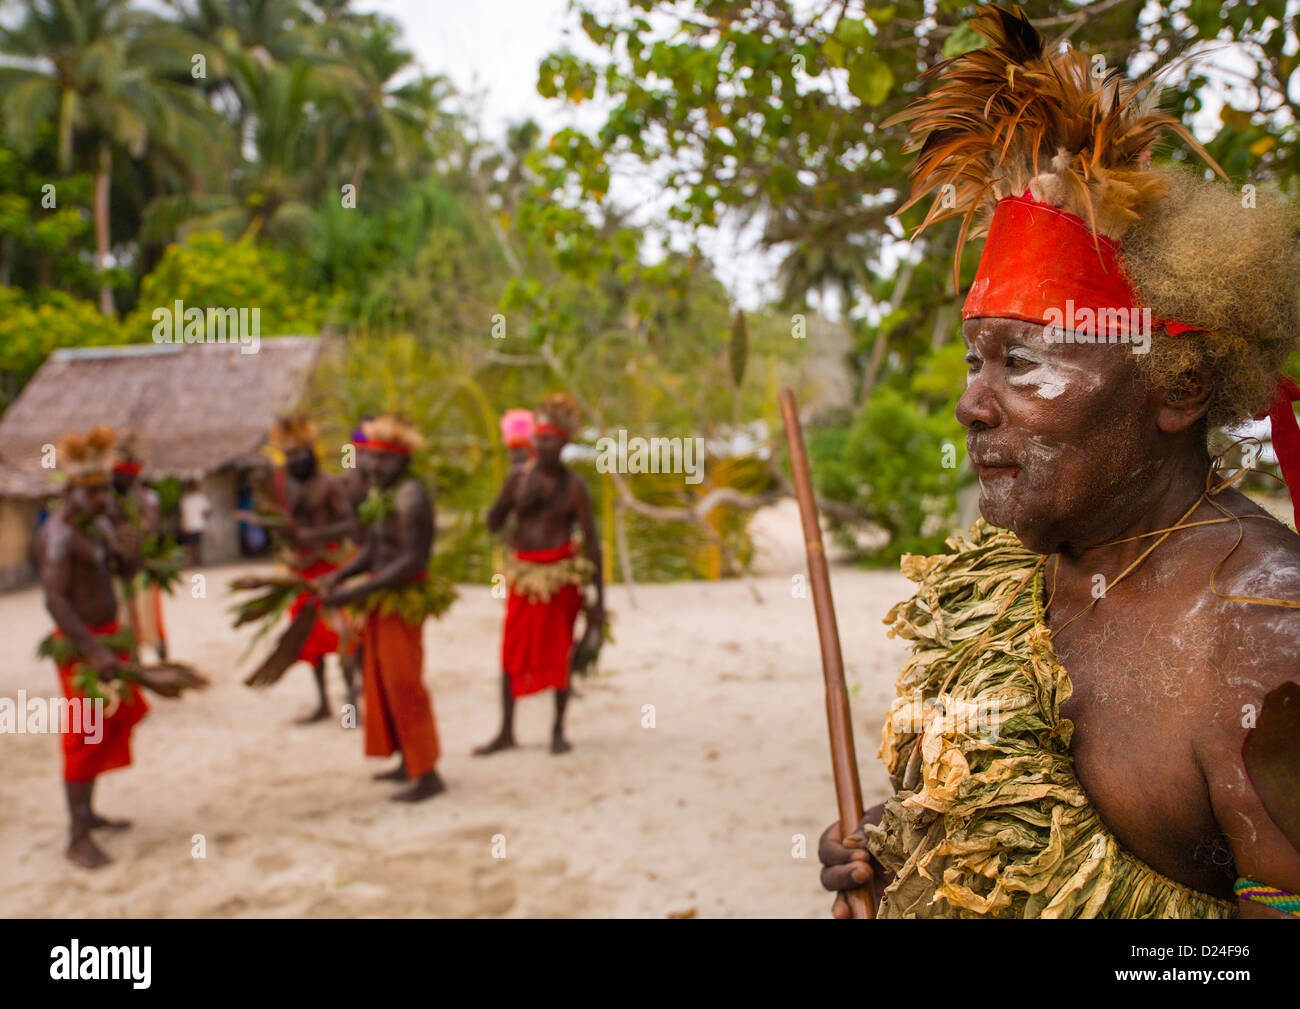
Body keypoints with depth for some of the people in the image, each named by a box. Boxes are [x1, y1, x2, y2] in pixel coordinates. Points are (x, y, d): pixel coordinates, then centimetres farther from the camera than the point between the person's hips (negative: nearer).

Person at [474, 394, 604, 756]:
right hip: (523, 573, 3)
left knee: (559, 652, 3)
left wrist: (598, 598, -10)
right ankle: (506, 732, 16)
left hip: (561, 573, -3)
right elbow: (493, 523, 4)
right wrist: (520, 502, -14)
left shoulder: (573, 485, -6)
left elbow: (591, 540, -7)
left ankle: (558, 730, 17)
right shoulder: (518, 476, 1)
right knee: (512, 653, 5)